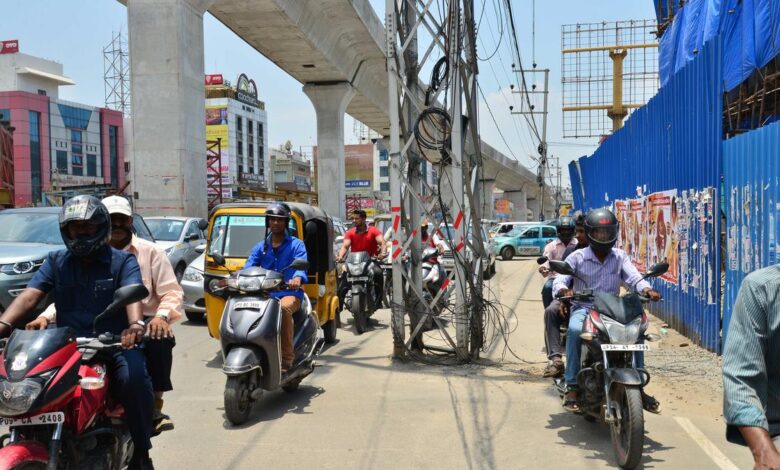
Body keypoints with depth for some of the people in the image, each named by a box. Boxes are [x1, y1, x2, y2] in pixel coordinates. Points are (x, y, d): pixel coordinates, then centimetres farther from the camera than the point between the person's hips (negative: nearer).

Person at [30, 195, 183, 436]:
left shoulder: (150, 252, 8)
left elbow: (171, 291, 0)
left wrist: (162, 315, -22)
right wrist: (46, 316, -8)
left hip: (143, 322, -2)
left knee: (160, 340, -37)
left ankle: (155, 405, -22)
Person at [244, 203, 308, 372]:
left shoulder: (296, 245, 7)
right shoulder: (260, 247, 19)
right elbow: (248, 268, 5)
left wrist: (297, 279, -37)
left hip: (289, 294, -4)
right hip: (265, 295, 4)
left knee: (284, 308, -38)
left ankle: (287, 357, -30)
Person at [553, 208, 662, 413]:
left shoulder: (620, 257, 9)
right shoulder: (577, 257, 1)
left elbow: (634, 277, -4)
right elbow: (559, 281, -7)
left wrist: (647, 289, -27)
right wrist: (562, 290, -32)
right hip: (584, 308, -2)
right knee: (575, 330, -35)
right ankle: (572, 386, -28)